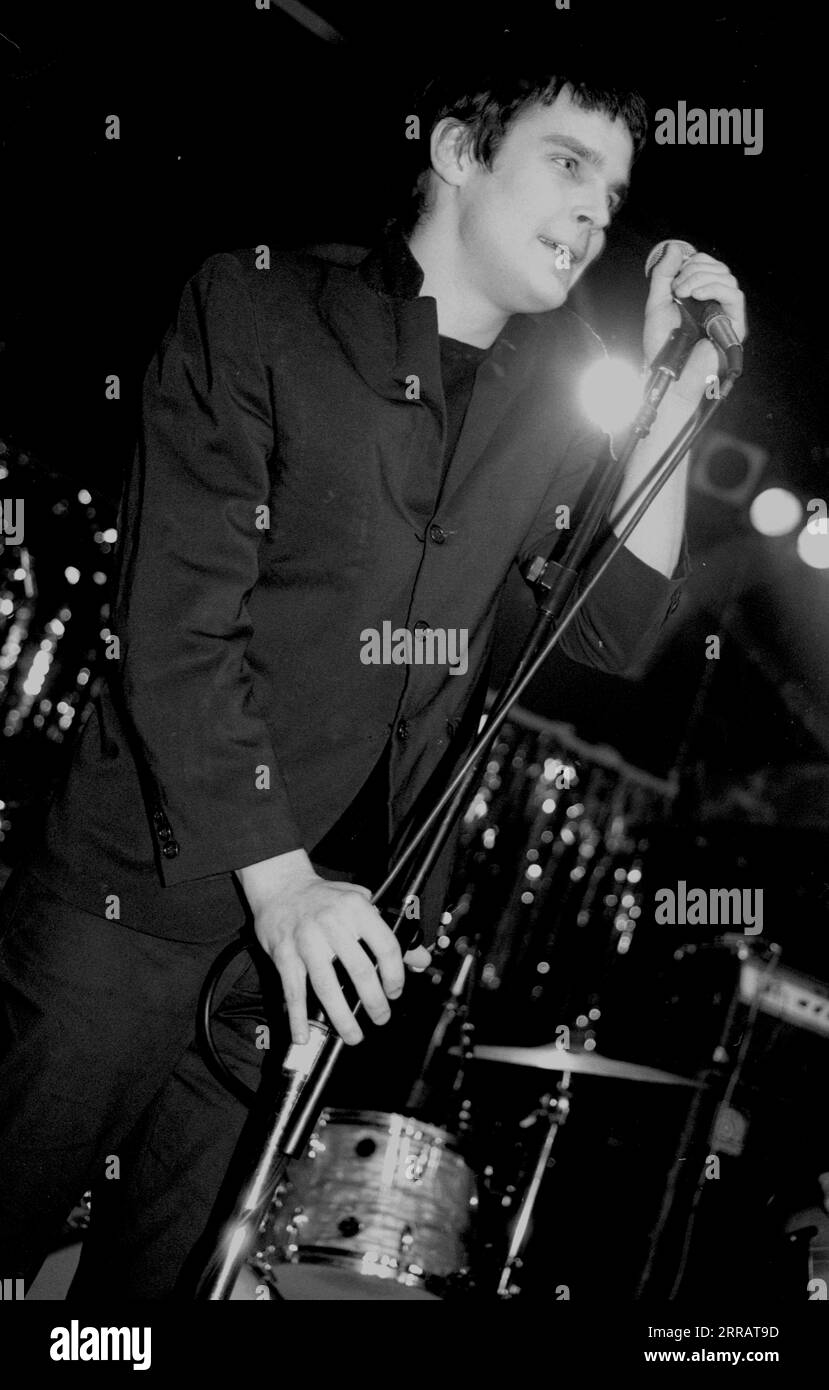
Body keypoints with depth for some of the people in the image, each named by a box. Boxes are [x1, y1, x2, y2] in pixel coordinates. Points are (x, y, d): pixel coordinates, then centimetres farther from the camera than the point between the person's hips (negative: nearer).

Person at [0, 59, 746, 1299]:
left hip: (337, 929, 4)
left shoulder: (552, 381, 8)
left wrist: (678, 391, -3)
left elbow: (613, 630, 5)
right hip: (137, 904, -4)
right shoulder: (259, 310, -6)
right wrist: (279, 876, -20)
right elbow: (176, 618, -13)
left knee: (165, 1269, 14)